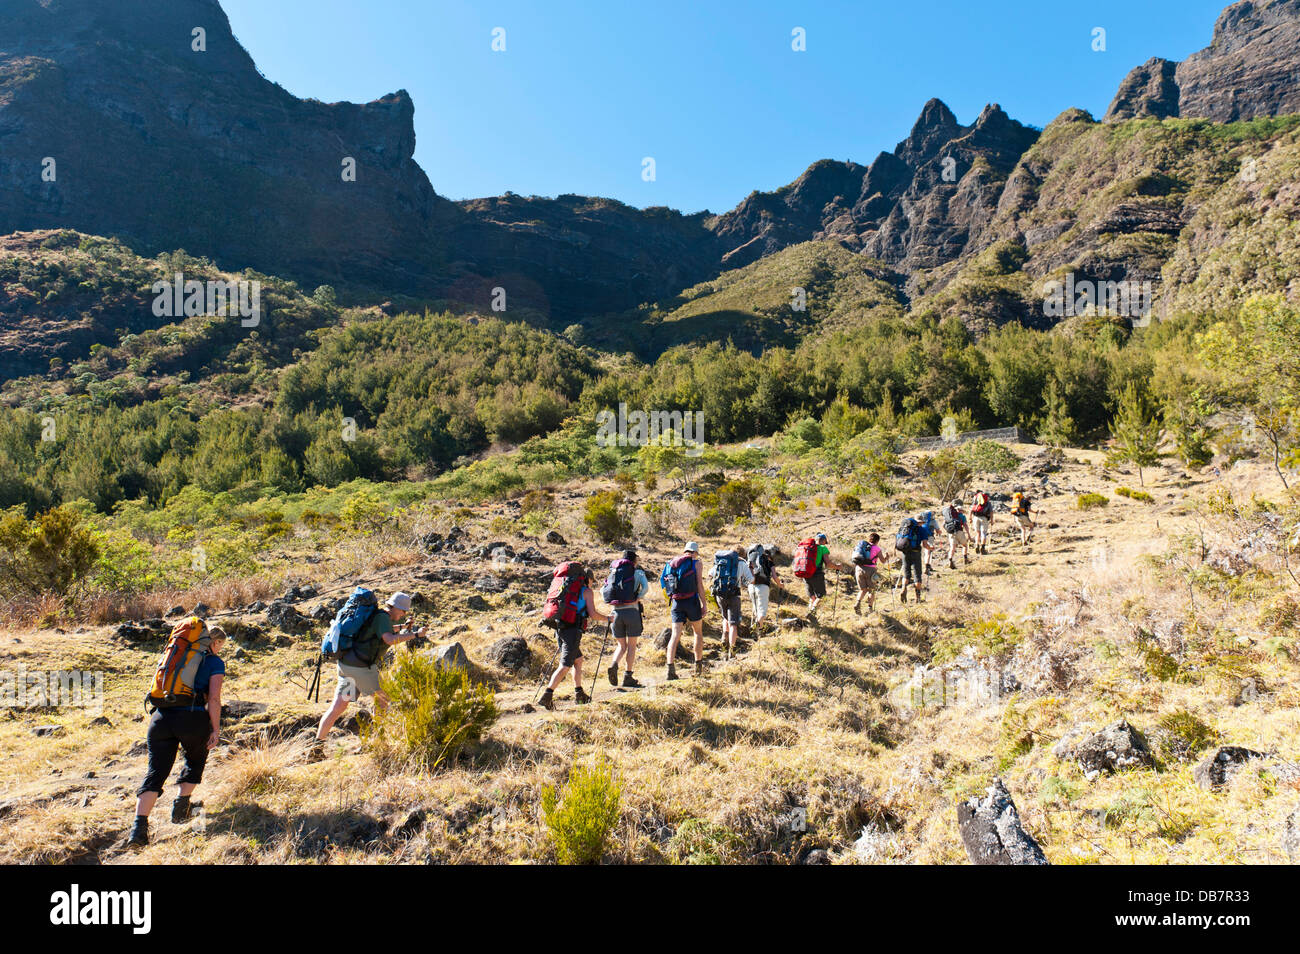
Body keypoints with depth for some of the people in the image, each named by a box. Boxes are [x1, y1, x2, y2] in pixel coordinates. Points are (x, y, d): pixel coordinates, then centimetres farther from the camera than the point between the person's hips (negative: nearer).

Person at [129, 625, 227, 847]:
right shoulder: (215, 662, 5)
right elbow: (214, 699, -3)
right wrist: (215, 730, 2)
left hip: (162, 716, 4)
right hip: (193, 719, -3)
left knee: (155, 772, 2)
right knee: (195, 761, 25)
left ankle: (139, 825, -12)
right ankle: (181, 808, 22)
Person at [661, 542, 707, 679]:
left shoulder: (673, 564, 14)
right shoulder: (696, 563, 1)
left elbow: (664, 581, 13)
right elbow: (699, 585, -6)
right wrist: (704, 604, -1)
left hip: (676, 602, 3)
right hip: (691, 600, -3)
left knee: (675, 635, -1)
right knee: (698, 632, 16)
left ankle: (670, 669, -13)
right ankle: (698, 666, 21)